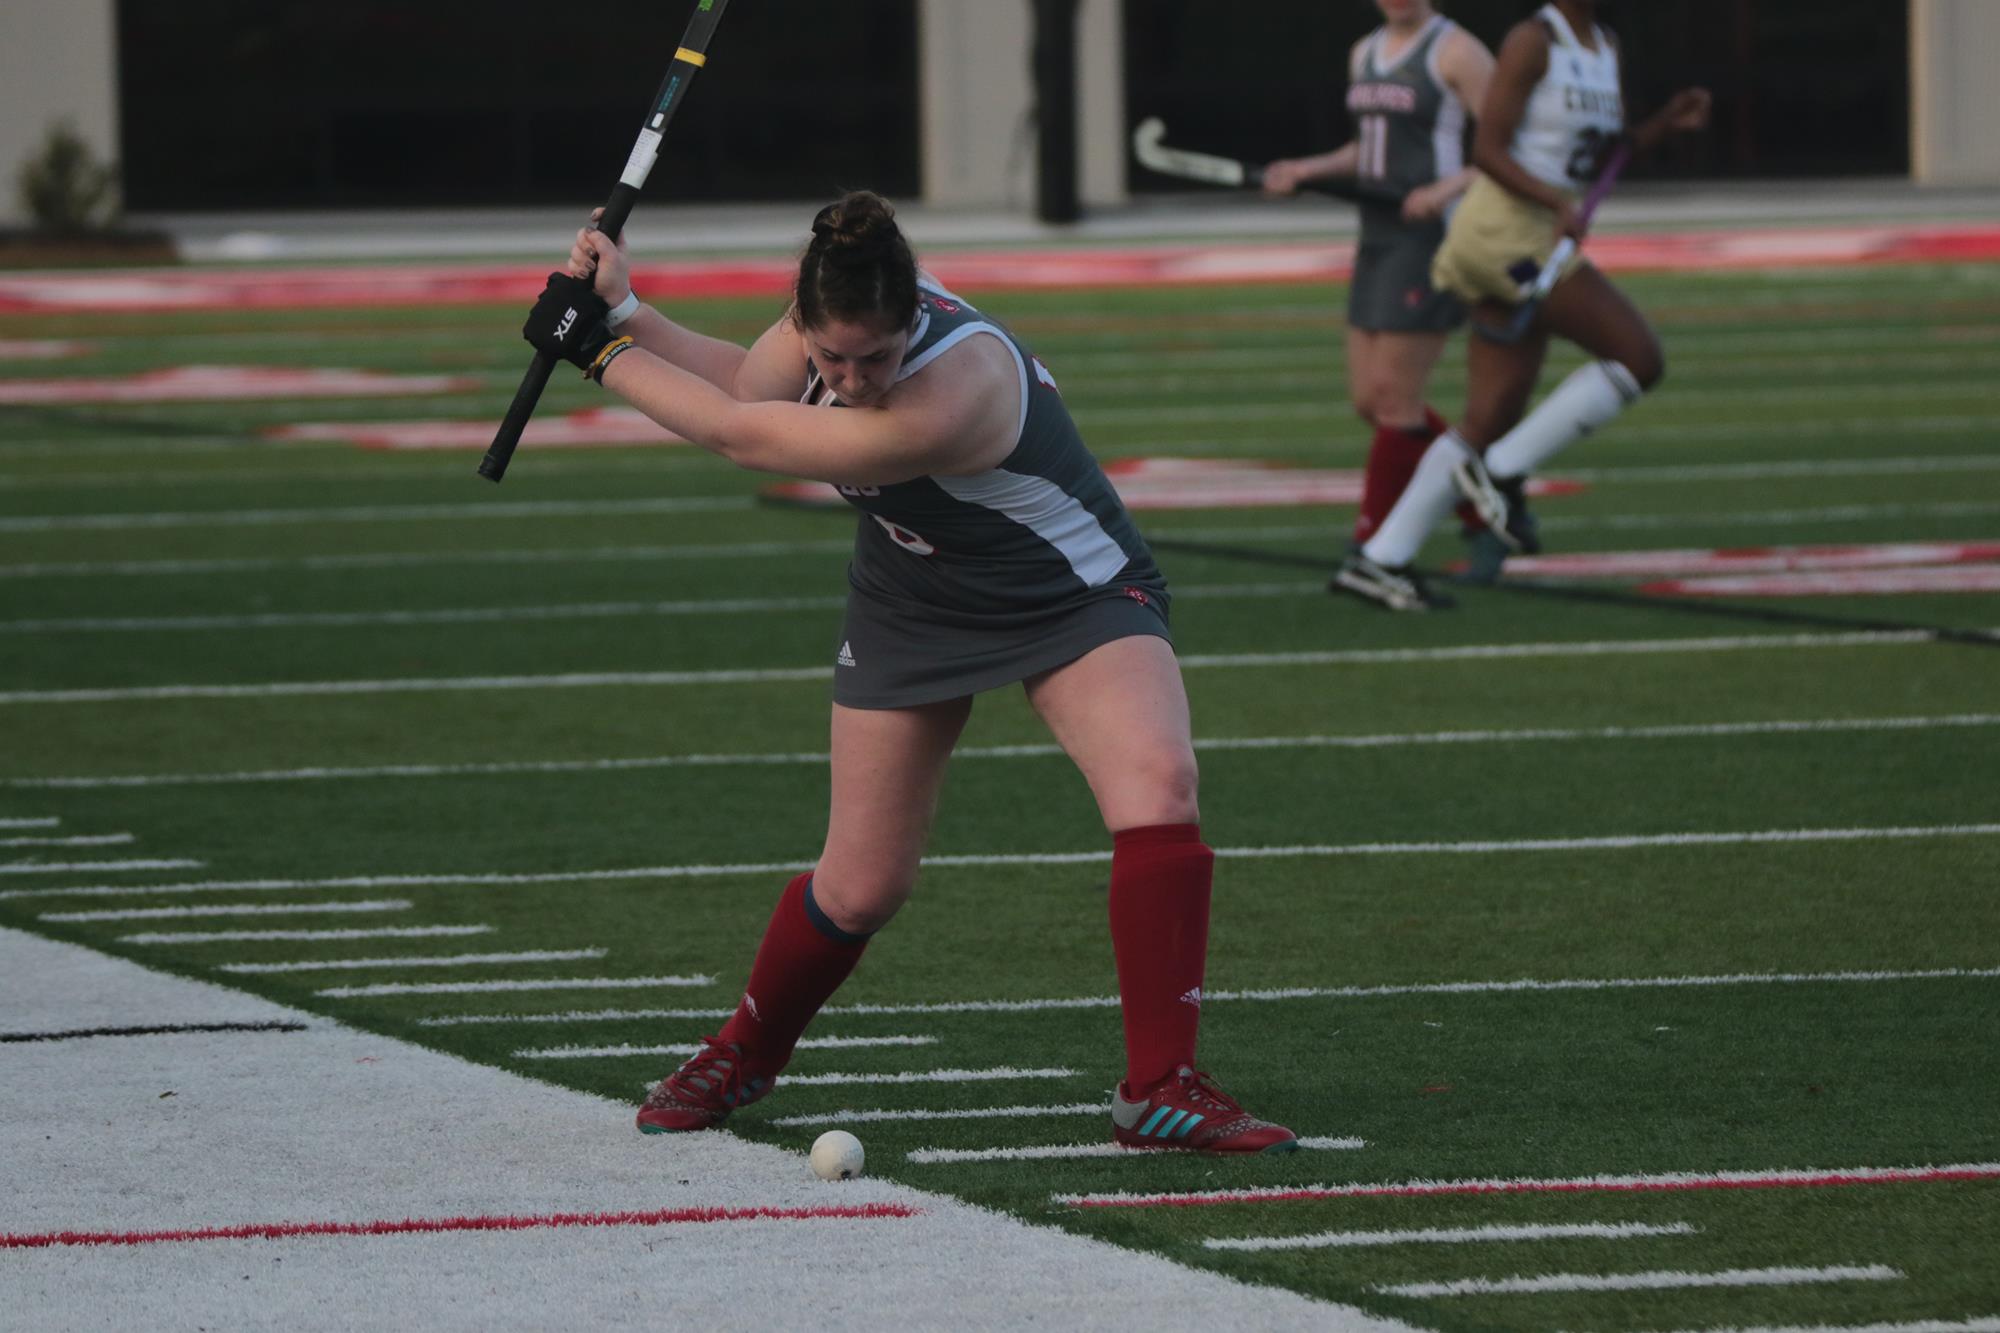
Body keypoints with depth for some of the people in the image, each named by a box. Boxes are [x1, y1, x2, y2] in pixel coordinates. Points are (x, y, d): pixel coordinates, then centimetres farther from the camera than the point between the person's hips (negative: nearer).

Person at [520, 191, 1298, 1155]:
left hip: (1075, 598, -5)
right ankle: (743, 1056, 32)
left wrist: (599, 350, -22)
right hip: (912, 608, 5)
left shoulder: (954, 395, -40)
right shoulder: (825, 319, -20)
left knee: (1158, 786, -30)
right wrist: (624, 312, -5)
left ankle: (1161, 1090, -26)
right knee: (861, 887, 4)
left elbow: (740, 437, -32)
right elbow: (743, 385, 5)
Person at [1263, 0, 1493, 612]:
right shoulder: (1365, 54, 15)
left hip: (1434, 237, -9)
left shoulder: (1456, 51, -9)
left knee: (1393, 400, -8)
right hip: (1380, 239, 9)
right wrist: (1309, 169, 11)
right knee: (1369, 399, 7)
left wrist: (1450, 186, -25)